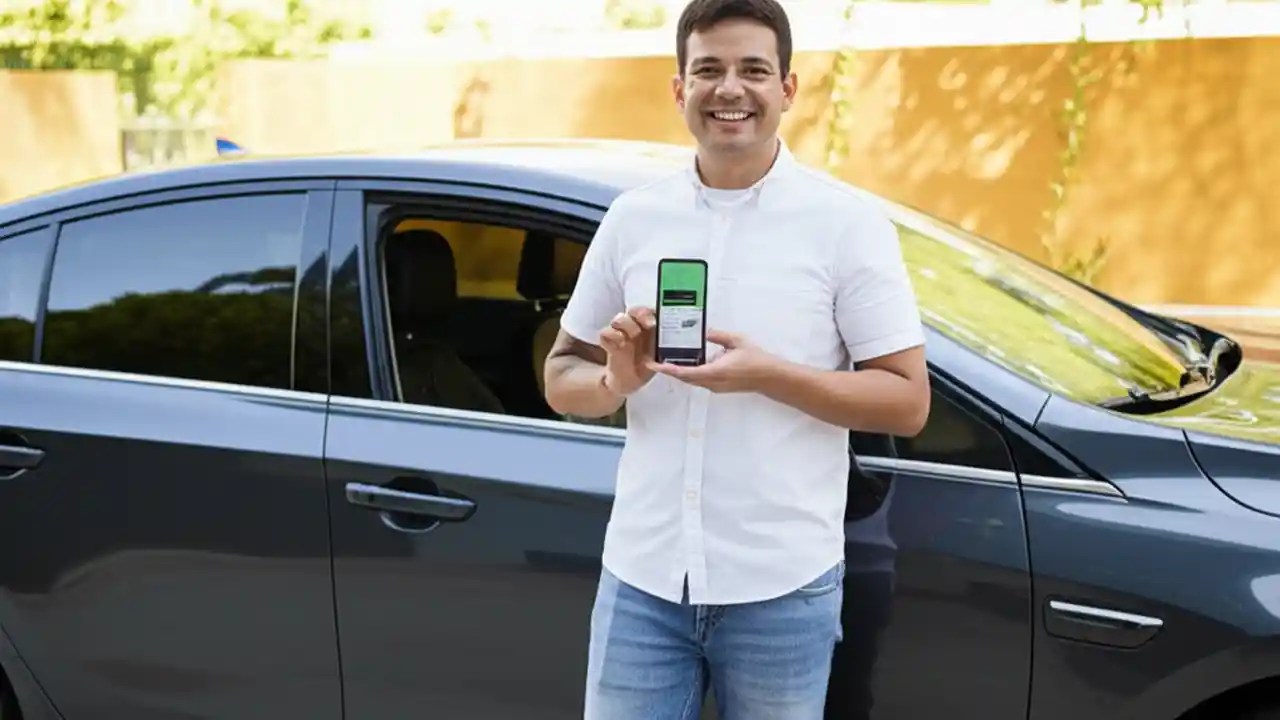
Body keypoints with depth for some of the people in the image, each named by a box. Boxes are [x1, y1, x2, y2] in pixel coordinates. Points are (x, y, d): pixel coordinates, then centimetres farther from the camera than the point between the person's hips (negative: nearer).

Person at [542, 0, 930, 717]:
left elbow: (908, 401, -7)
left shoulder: (847, 222, -5)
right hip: (641, 578, 3)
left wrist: (765, 374, -20)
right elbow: (562, 377, 11)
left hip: (781, 587, -2)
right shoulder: (632, 217, 6)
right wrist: (615, 380, -11)